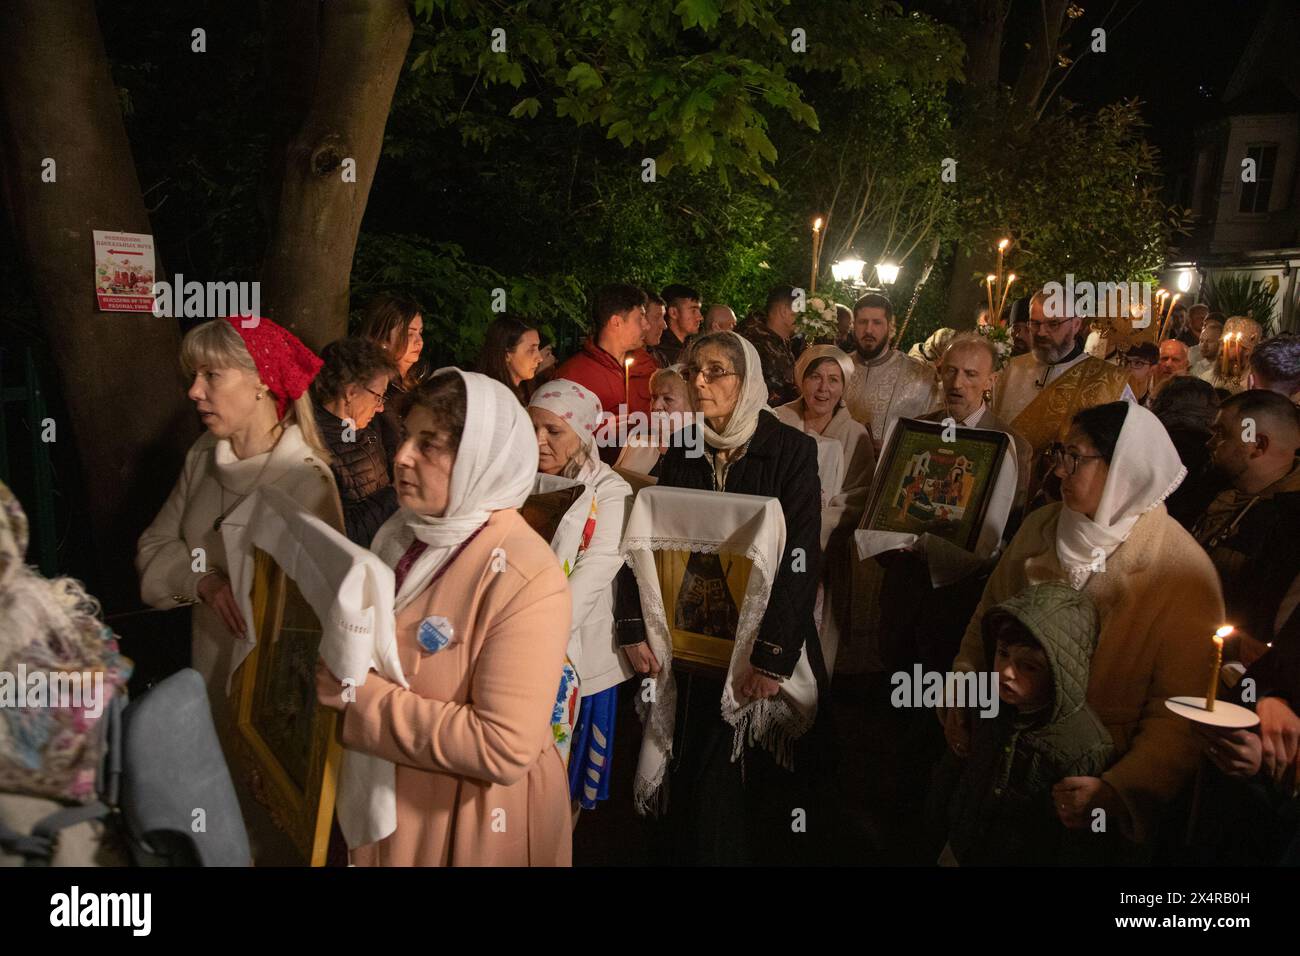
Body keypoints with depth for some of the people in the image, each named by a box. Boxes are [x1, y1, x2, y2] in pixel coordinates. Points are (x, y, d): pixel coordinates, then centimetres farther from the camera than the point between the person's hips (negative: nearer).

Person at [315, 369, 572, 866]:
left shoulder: (527, 579, -25)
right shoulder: (405, 534, -1)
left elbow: (504, 749, -29)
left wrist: (362, 697, -25)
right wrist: (338, 678, -3)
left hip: (473, 823, -6)